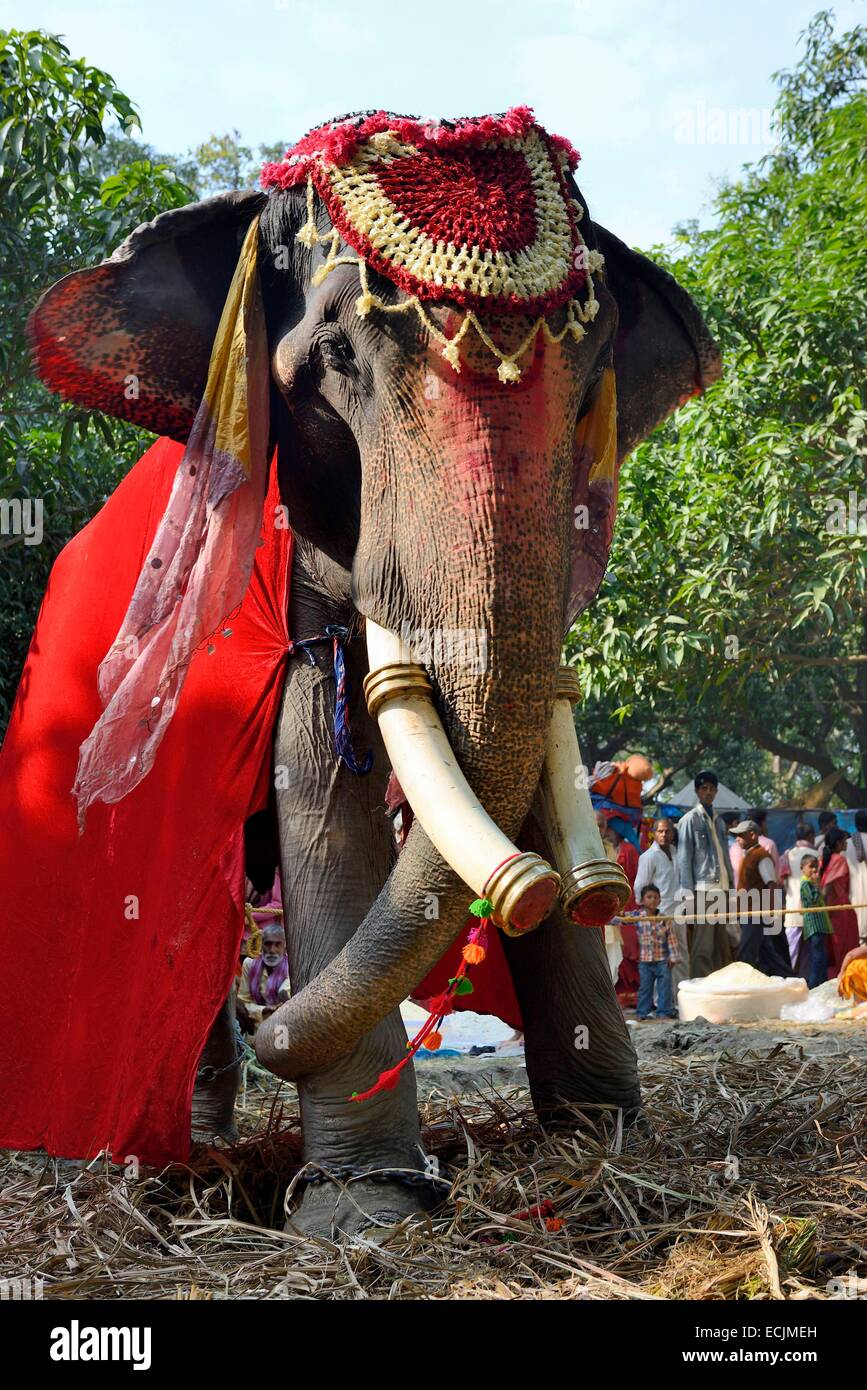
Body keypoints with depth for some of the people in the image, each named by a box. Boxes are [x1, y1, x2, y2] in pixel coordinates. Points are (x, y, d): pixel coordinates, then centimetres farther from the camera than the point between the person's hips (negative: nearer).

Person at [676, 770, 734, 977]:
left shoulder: (719, 821, 20)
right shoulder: (690, 820, 1)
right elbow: (684, 859, -4)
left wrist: (732, 887, 14)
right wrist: (689, 894, -11)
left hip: (722, 889, 7)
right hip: (703, 889, -7)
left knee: (722, 947, 8)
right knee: (702, 947, -9)